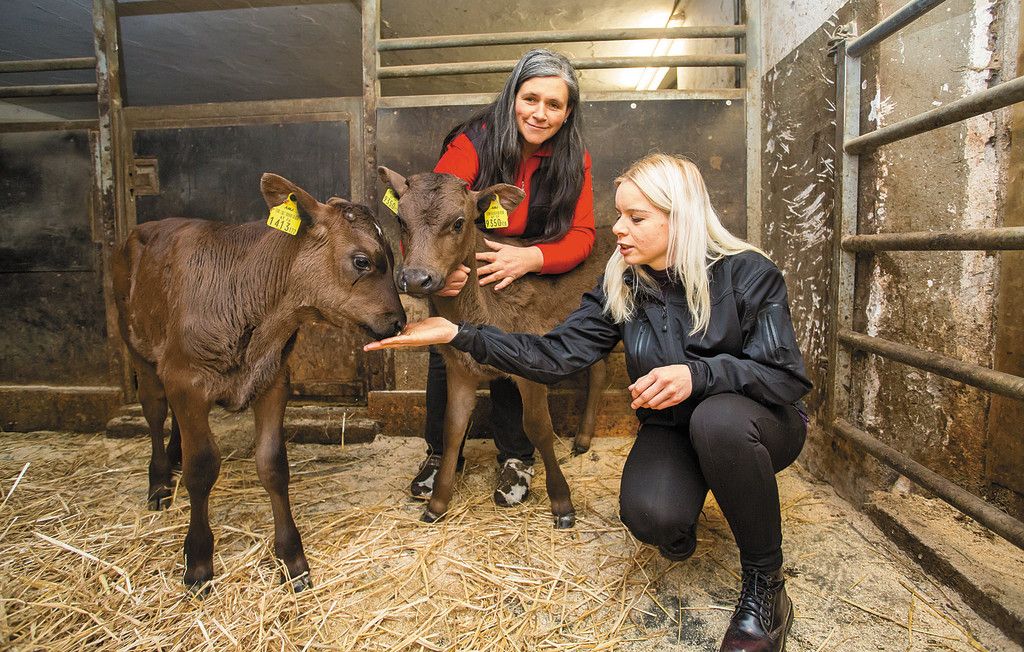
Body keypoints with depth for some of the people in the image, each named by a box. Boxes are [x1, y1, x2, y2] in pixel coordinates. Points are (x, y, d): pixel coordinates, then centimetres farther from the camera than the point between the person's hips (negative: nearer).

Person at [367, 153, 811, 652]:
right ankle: (678, 524, 11)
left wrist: (698, 374, -36)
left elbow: (787, 376, -19)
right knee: (647, 515, -30)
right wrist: (459, 335, -17)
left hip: (754, 425, -1)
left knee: (718, 419, -38)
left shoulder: (747, 273, -16)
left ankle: (765, 586, -16)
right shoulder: (621, 287, -6)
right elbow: (556, 355, -10)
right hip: (670, 430, 2)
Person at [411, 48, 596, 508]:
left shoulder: (574, 160, -10)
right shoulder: (475, 142, -19)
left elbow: (581, 235, -16)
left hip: (529, 279, 1)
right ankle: (440, 454, 15)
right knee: (446, 350, -10)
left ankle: (516, 459, 8)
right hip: (463, 273, 0)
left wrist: (532, 258, -37)